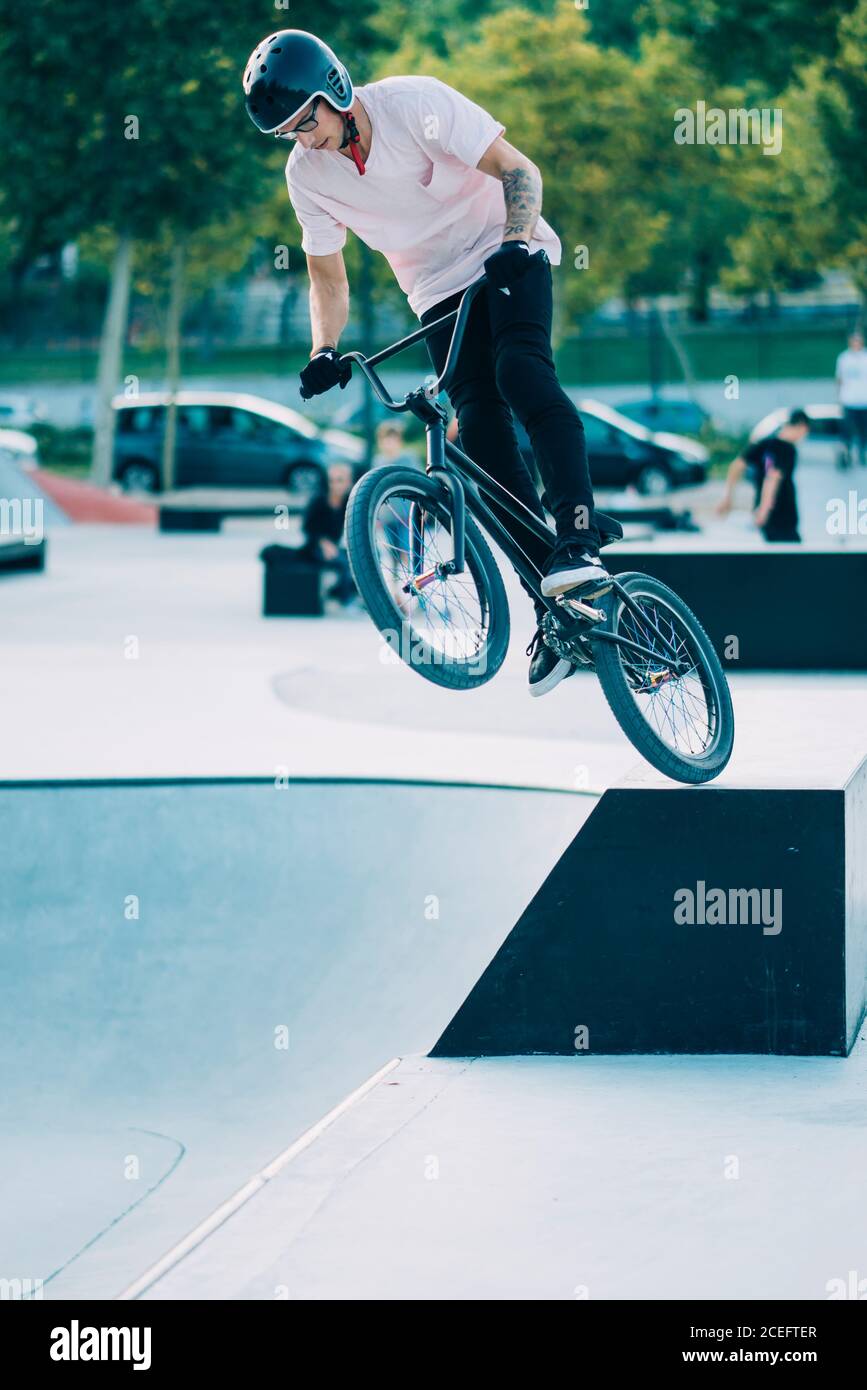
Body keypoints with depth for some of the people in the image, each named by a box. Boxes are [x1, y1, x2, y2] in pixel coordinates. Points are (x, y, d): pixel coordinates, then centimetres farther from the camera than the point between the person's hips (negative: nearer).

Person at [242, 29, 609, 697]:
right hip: (438, 290, 4)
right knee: (481, 427, -14)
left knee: (520, 368, -31)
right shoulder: (307, 174, -7)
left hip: (505, 257, -4)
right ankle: (554, 596, -13)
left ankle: (578, 541, -37)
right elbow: (328, 272, 5)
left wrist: (515, 241, -34)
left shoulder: (416, 103, -20)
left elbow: (519, 171, -17)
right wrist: (325, 350, -10)